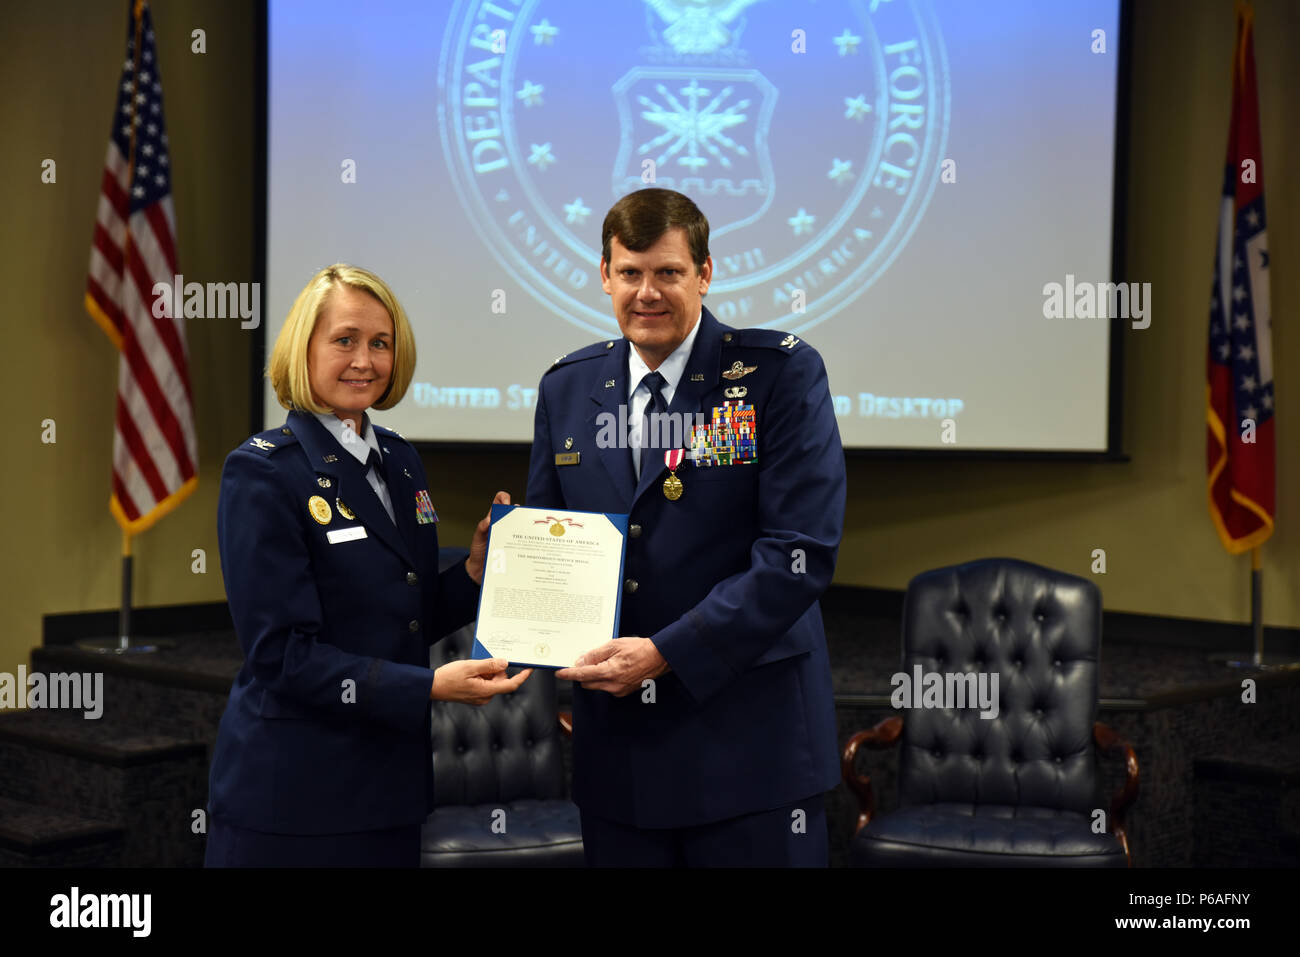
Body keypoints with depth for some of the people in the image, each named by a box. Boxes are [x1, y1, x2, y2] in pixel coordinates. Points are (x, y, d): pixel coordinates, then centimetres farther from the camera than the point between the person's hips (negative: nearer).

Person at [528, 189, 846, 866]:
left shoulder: (781, 372, -7)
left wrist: (666, 652, -18)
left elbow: (801, 552, -14)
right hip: (615, 742, 4)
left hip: (751, 738, -4)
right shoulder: (566, 387, 9)